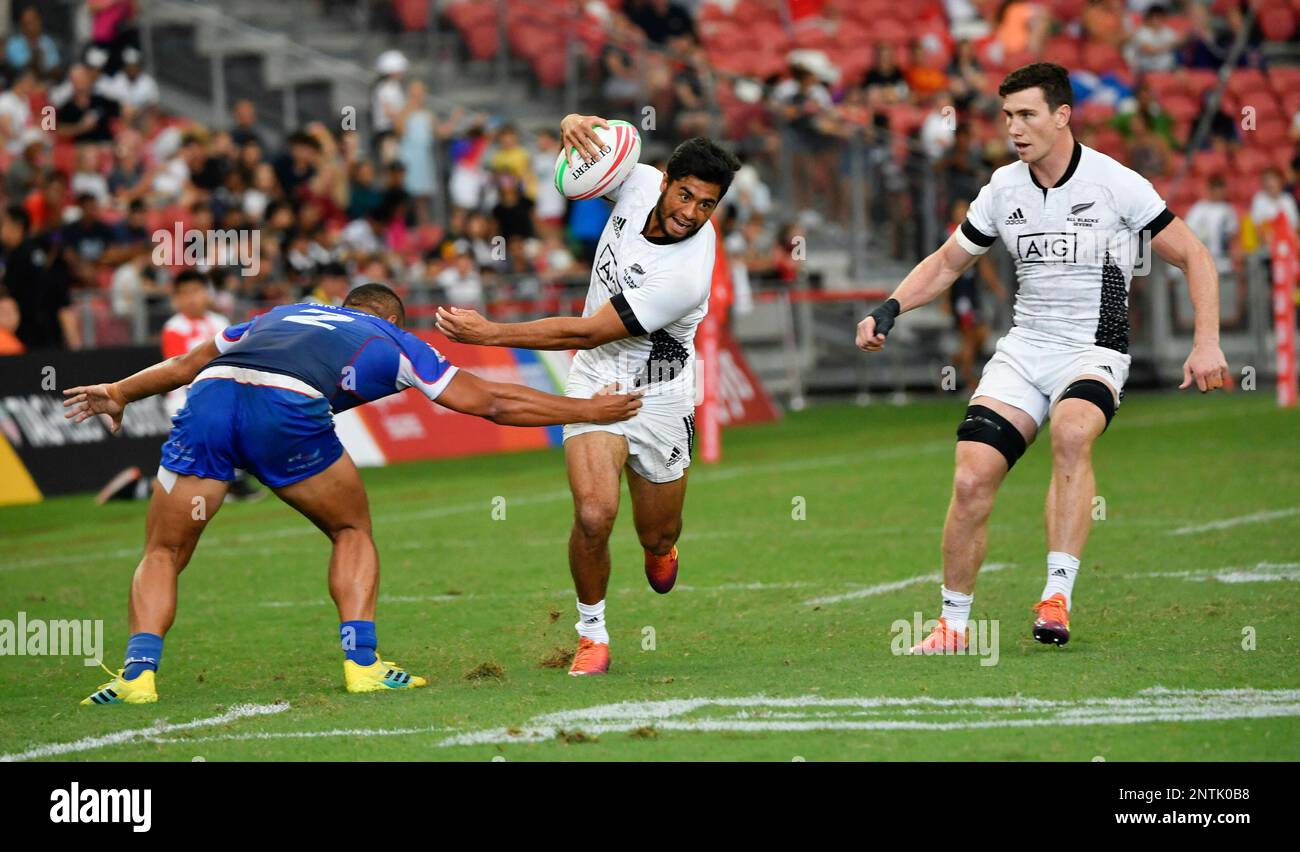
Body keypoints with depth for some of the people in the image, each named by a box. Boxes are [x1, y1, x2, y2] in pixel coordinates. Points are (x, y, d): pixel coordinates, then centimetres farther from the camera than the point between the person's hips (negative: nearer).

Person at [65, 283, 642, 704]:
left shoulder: (282, 316, 40)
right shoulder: (393, 341, 31)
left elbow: (185, 365, 45)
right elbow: (492, 402, 32)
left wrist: (120, 393, 56)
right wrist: (587, 410, 41)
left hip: (206, 403, 3)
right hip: (289, 409, -3)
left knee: (162, 556, 16)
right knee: (353, 532, 24)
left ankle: (138, 670, -6)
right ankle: (362, 663, 13)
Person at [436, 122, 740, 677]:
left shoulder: (686, 277, -31)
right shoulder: (639, 182, -15)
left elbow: (584, 334, -27)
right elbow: (582, 136, 3)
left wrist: (488, 333, -24)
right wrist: (575, 124, -24)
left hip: (658, 397, -3)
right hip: (595, 384, 3)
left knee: (658, 537, 14)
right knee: (594, 514, -19)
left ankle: (659, 549, 54)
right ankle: (591, 632, 2)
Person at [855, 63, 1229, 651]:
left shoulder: (1116, 184, -9)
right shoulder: (1003, 190, 4)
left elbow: (1193, 257, -2)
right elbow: (945, 264, 18)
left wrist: (1206, 342, -13)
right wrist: (889, 310, 2)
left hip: (1094, 353, -4)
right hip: (1023, 350, 4)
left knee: (1071, 432, -37)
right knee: (971, 480, -11)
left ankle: (1058, 596, -34)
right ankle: (953, 624, 7)